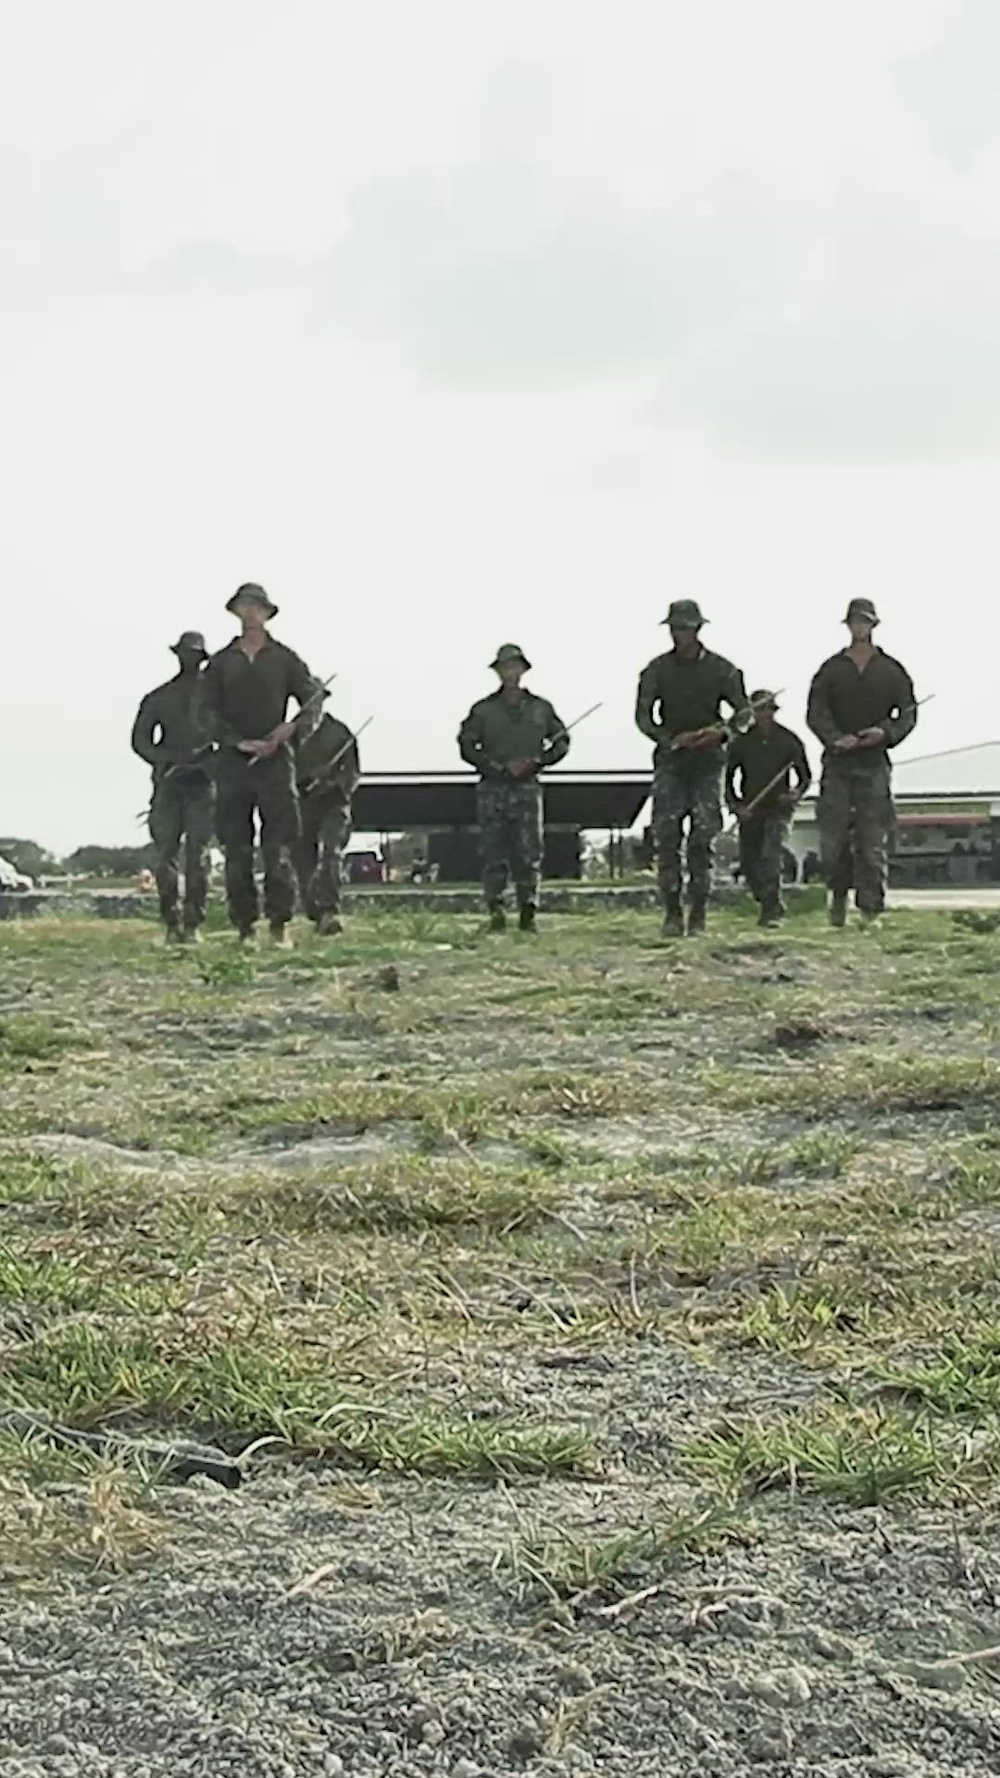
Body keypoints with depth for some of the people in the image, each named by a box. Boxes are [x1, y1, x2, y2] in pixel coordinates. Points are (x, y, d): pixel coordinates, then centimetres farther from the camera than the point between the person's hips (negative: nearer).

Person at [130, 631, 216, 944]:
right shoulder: (158, 698, 16)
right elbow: (140, 740, 9)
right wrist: (168, 760, -7)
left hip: (203, 779, -2)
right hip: (168, 780, 2)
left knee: (197, 854, -7)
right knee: (166, 853, -5)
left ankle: (193, 924, -5)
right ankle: (172, 923, -1)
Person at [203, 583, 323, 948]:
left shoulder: (284, 659, 10)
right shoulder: (221, 662, 12)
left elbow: (314, 700, 6)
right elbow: (210, 713, 5)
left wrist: (292, 728, -13)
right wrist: (238, 742, -11)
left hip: (275, 761, -1)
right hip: (233, 763, 1)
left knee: (278, 848, -7)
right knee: (236, 849, 1)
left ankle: (280, 925, -3)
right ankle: (244, 927, 6)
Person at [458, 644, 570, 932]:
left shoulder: (541, 708, 10)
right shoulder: (483, 710, 5)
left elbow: (562, 741, 17)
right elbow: (467, 746, 1)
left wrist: (537, 761, -1)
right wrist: (501, 767, -10)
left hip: (527, 788, 1)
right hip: (493, 789, -1)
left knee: (529, 852, -4)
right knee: (494, 853, -3)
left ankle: (528, 913, 2)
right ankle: (496, 912, 1)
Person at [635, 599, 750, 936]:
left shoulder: (721, 669, 5)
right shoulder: (657, 669, 7)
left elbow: (742, 710, 6)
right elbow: (642, 715, 3)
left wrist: (723, 731, -16)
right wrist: (669, 739, -14)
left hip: (707, 760, -1)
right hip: (670, 759, 1)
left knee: (703, 838, -5)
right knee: (667, 837, -7)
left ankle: (698, 914, -1)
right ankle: (672, 914, -3)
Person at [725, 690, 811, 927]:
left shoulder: (789, 741, -1)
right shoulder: (742, 741, 2)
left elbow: (805, 776, 6)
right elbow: (729, 776, 10)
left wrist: (796, 793, -15)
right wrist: (735, 805, -3)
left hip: (778, 808, -3)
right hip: (749, 810, 3)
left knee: (771, 856, -20)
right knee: (749, 864, 4)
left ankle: (771, 911, -17)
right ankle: (773, 906, 25)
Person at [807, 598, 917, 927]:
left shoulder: (891, 670, 9)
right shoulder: (831, 669, 8)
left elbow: (908, 714, 5)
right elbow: (815, 713, 0)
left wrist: (885, 733, -15)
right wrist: (836, 738, -18)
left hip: (875, 763, 0)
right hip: (837, 763, 0)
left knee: (873, 840, -3)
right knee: (832, 838, -2)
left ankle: (870, 908, 1)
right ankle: (839, 893, 22)